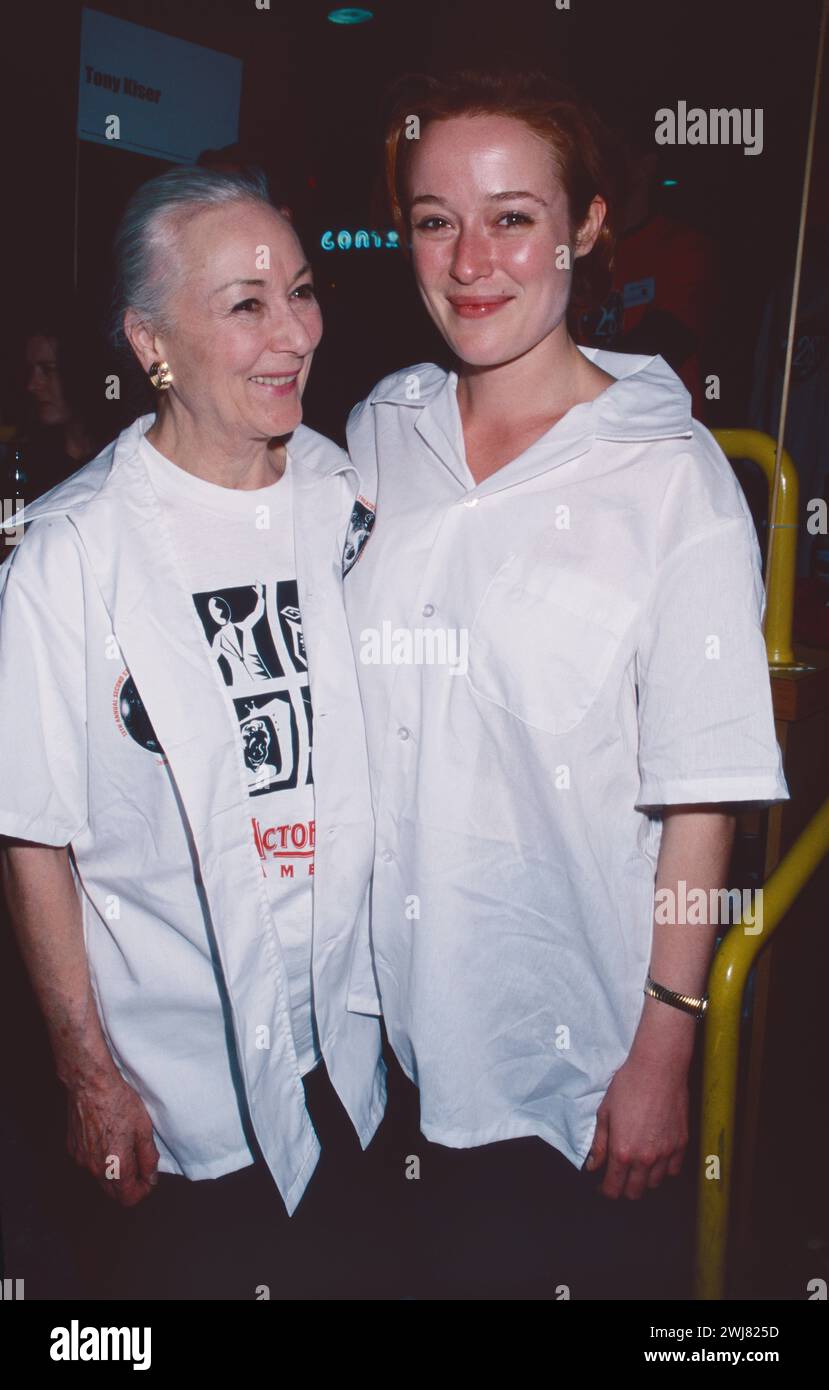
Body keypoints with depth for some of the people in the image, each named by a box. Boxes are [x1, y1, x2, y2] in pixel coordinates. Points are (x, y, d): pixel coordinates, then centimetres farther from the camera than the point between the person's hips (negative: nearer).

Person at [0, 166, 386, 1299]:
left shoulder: (348, 497, -4)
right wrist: (91, 1075, -9)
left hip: (347, 1022, 4)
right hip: (181, 1058, -4)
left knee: (328, 1255, 25)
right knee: (192, 1267, 20)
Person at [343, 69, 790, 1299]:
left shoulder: (672, 474, -16)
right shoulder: (376, 434, -1)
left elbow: (700, 794, -14)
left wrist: (663, 1052, -12)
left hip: (584, 1041, -4)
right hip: (408, 1016, 4)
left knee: (603, 1268, 20)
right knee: (449, 1266, 26)